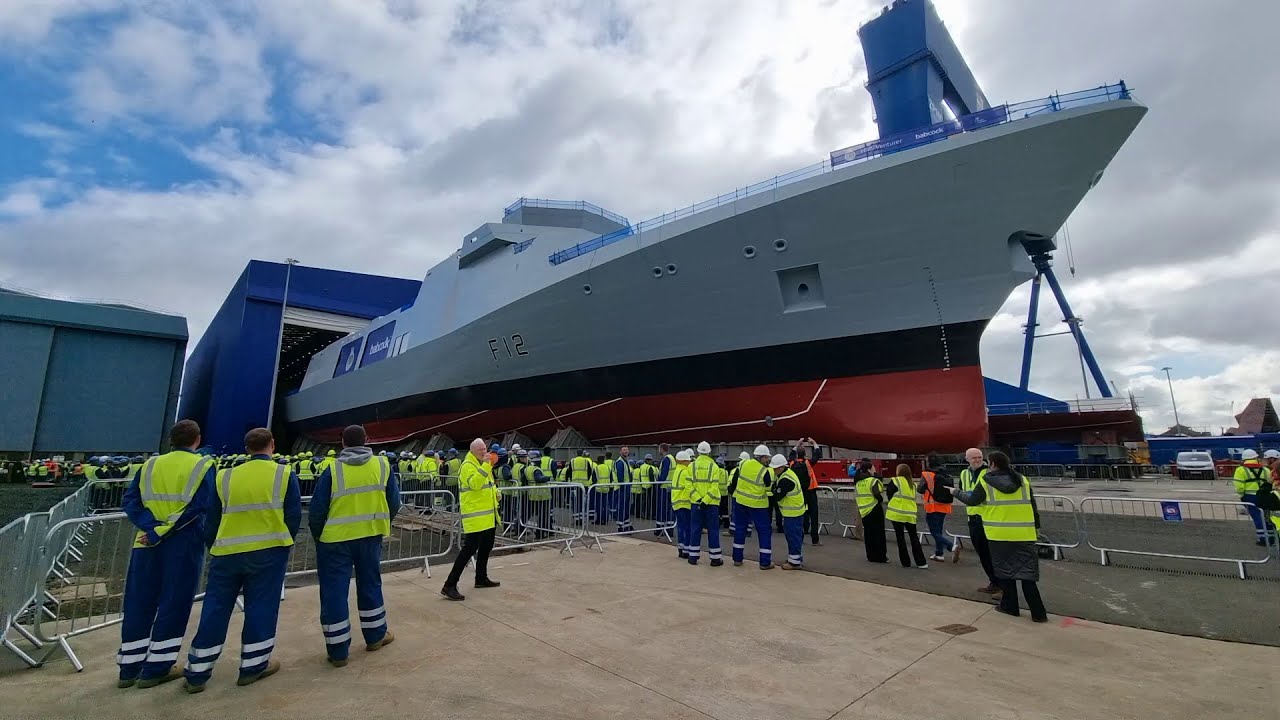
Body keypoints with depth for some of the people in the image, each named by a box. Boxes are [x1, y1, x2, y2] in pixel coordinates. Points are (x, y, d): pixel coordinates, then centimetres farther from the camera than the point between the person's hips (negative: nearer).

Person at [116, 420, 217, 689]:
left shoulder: (150, 465, 8)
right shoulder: (203, 466, -7)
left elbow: (131, 501, 0)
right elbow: (197, 508, -17)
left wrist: (152, 528, -7)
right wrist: (161, 533, -10)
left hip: (146, 544, 5)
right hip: (184, 545, -5)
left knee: (138, 605, 15)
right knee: (173, 606, 6)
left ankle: (129, 668, 25)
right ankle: (155, 669, 13)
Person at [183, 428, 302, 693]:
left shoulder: (225, 478, 3)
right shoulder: (285, 475, -5)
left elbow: (211, 519, 10)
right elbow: (294, 516, -4)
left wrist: (213, 547, 25)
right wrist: (283, 542, 14)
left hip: (227, 553, 3)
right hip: (269, 551, -3)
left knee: (215, 610, 13)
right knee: (261, 607, 8)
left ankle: (196, 674, 22)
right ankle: (253, 666, 17)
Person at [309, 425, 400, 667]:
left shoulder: (332, 470, -11)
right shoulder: (383, 465, -5)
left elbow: (316, 510, -9)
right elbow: (394, 503, 0)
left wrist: (318, 536, 9)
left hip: (335, 539, -2)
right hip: (370, 536, 2)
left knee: (334, 592, 9)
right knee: (370, 584, 18)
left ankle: (338, 651, 16)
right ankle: (375, 635, 31)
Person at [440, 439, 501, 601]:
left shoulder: (483, 464, 15)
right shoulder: (468, 465, -14)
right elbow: (474, 483, -31)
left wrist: (495, 492, 10)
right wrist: (486, 465, -35)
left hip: (488, 516, 10)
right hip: (475, 517, -10)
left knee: (486, 547, 19)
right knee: (469, 549, -11)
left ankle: (481, 578, 33)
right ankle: (449, 586, -6)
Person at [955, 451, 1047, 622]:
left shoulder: (986, 481, -3)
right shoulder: (1023, 480, 8)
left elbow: (972, 500, 5)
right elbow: (1033, 506, 12)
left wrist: (958, 493, 24)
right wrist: (1036, 526, 22)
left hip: (999, 534, -3)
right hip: (1024, 534, 3)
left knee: (1004, 570, 12)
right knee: (1026, 573, 6)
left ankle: (1009, 606, 21)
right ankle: (1038, 613, 4)